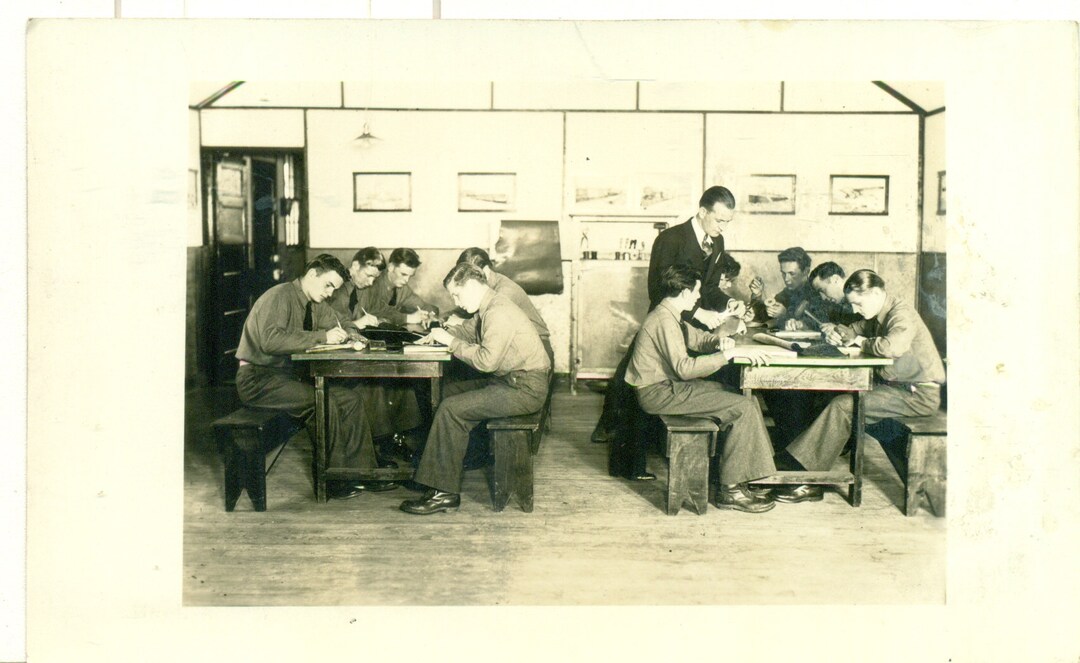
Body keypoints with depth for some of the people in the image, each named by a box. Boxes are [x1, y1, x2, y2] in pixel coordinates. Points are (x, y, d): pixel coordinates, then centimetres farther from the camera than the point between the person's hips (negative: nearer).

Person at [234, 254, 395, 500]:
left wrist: (342, 334, -13)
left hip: (286, 373, 9)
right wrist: (321, 337, -29)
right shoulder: (280, 296, -15)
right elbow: (271, 341, -29)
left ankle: (362, 472, -4)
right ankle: (332, 480, -16)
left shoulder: (316, 304, 12)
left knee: (352, 398, -5)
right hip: (257, 378, -9)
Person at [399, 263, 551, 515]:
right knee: (447, 392, 7)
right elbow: (474, 341, 19)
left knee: (451, 409, -17)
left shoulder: (499, 312, -20)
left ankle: (445, 492, -12)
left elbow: (486, 360, -26)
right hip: (508, 380, 10)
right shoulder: (488, 309, 13)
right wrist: (441, 337, 4)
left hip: (524, 389, -10)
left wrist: (451, 341, -15)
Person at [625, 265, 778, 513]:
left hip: (665, 386, 11)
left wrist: (719, 341, 0)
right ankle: (730, 490, -10)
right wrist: (730, 353, -23)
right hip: (659, 393, -11)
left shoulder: (669, 316, 13)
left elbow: (698, 338, 24)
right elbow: (684, 368, -26)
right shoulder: (664, 319, -19)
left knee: (734, 392, 13)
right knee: (744, 408, -14)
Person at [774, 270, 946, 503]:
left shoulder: (902, 315, -18)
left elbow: (892, 347, -37)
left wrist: (861, 343, -17)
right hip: (898, 387, 10)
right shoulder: (878, 316, 11)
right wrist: (838, 335, 0)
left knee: (844, 406, -20)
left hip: (918, 395, -10)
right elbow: (856, 331, 25)